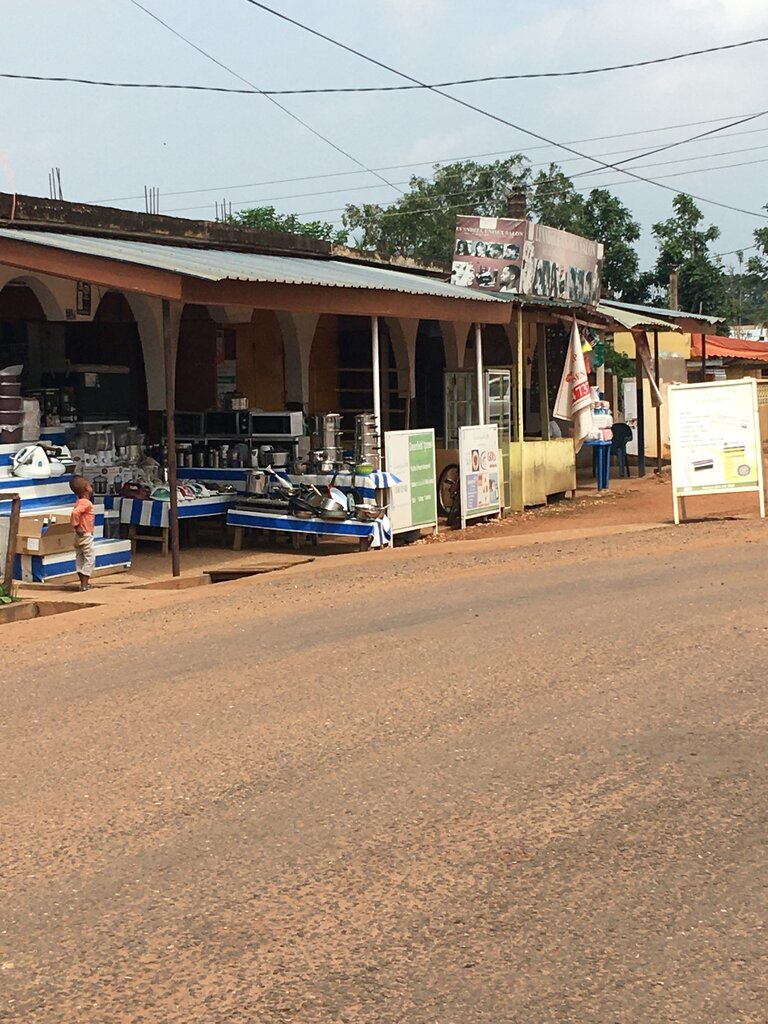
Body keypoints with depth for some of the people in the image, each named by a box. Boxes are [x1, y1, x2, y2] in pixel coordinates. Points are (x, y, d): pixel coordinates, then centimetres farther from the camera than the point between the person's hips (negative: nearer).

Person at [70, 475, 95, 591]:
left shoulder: (79, 502, 10)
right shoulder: (86, 503, -19)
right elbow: (75, 513, -31)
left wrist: (76, 527, 8)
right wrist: (77, 526, -21)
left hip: (79, 537, 9)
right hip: (86, 535, -9)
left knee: (80, 559, 13)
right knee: (90, 559, -2)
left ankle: (83, 582, 20)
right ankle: (85, 584, -4)